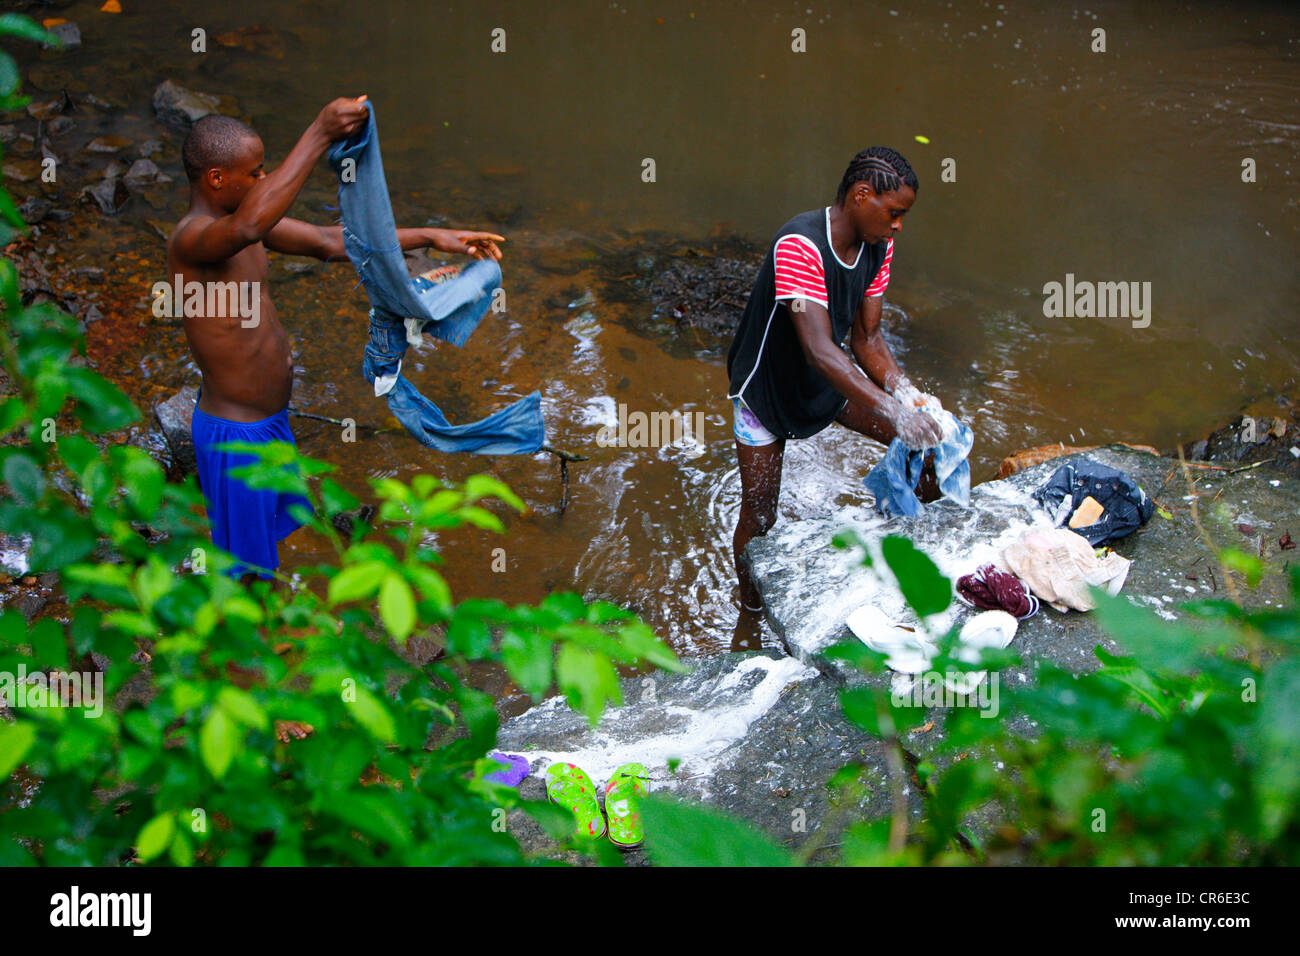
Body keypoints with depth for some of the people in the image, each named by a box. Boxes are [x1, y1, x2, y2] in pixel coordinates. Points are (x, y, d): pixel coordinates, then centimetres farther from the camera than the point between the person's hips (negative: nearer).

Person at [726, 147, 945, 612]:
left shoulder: (878, 247, -12)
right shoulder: (799, 246, -37)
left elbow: (867, 338, -6)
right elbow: (818, 349, -43)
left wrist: (906, 393, -25)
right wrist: (892, 411, -49)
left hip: (828, 379, 7)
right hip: (767, 384, -7)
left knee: (926, 442, -3)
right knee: (759, 515, 0)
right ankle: (750, 612, 25)